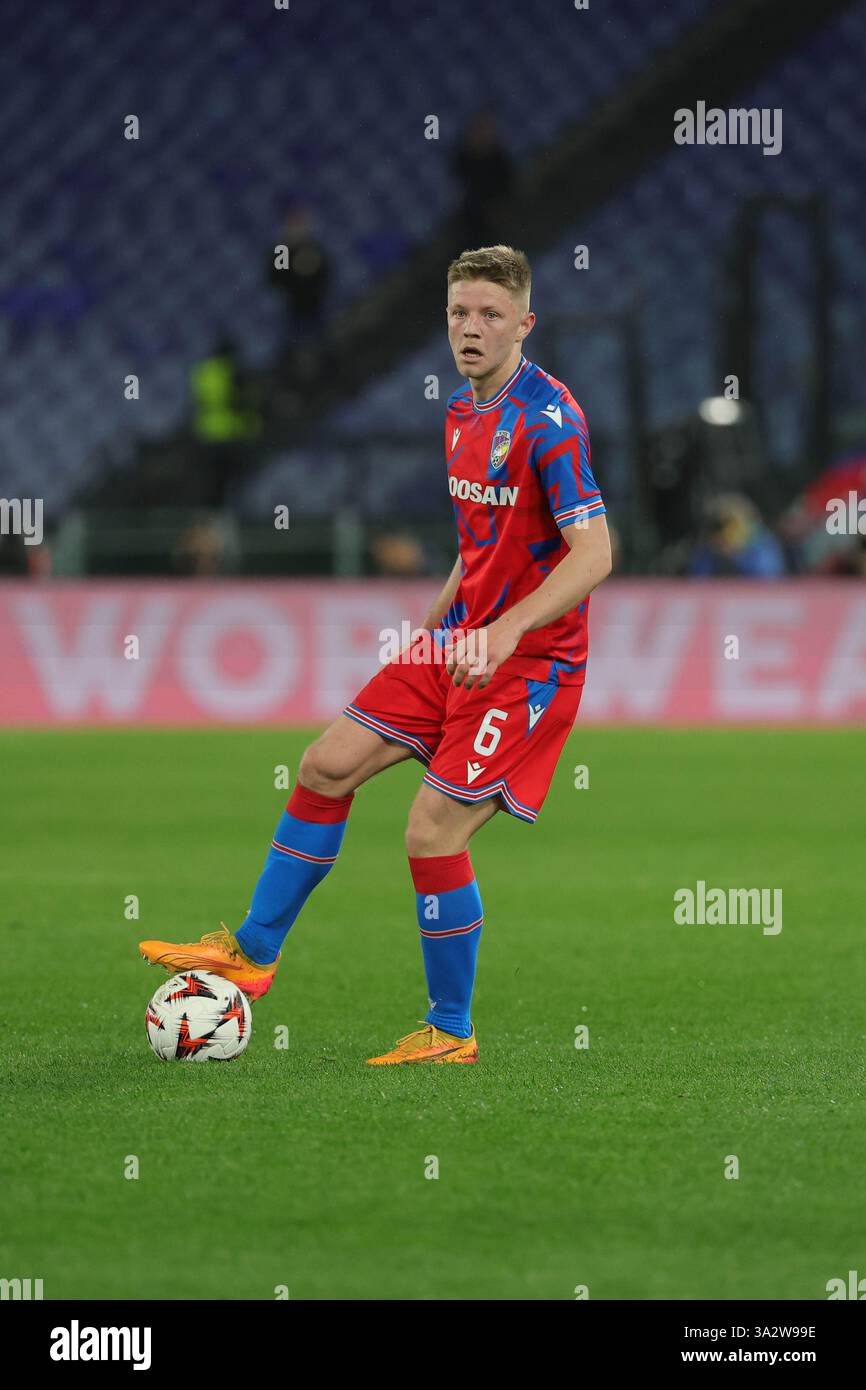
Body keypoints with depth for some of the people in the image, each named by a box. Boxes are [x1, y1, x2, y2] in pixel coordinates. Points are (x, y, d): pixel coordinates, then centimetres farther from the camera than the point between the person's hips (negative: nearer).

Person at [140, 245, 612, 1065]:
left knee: (433, 831, -11)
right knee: (328, 764, 7)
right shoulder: (462, 412, 10)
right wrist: (431, 628, 22)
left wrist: (503, 634, -33)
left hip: (530, 659, -9)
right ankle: (252, 951, 18)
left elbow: (592, 554, -25)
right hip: (462, 641, 9)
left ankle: (450, 1032, 5)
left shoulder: (548, 419, -19)